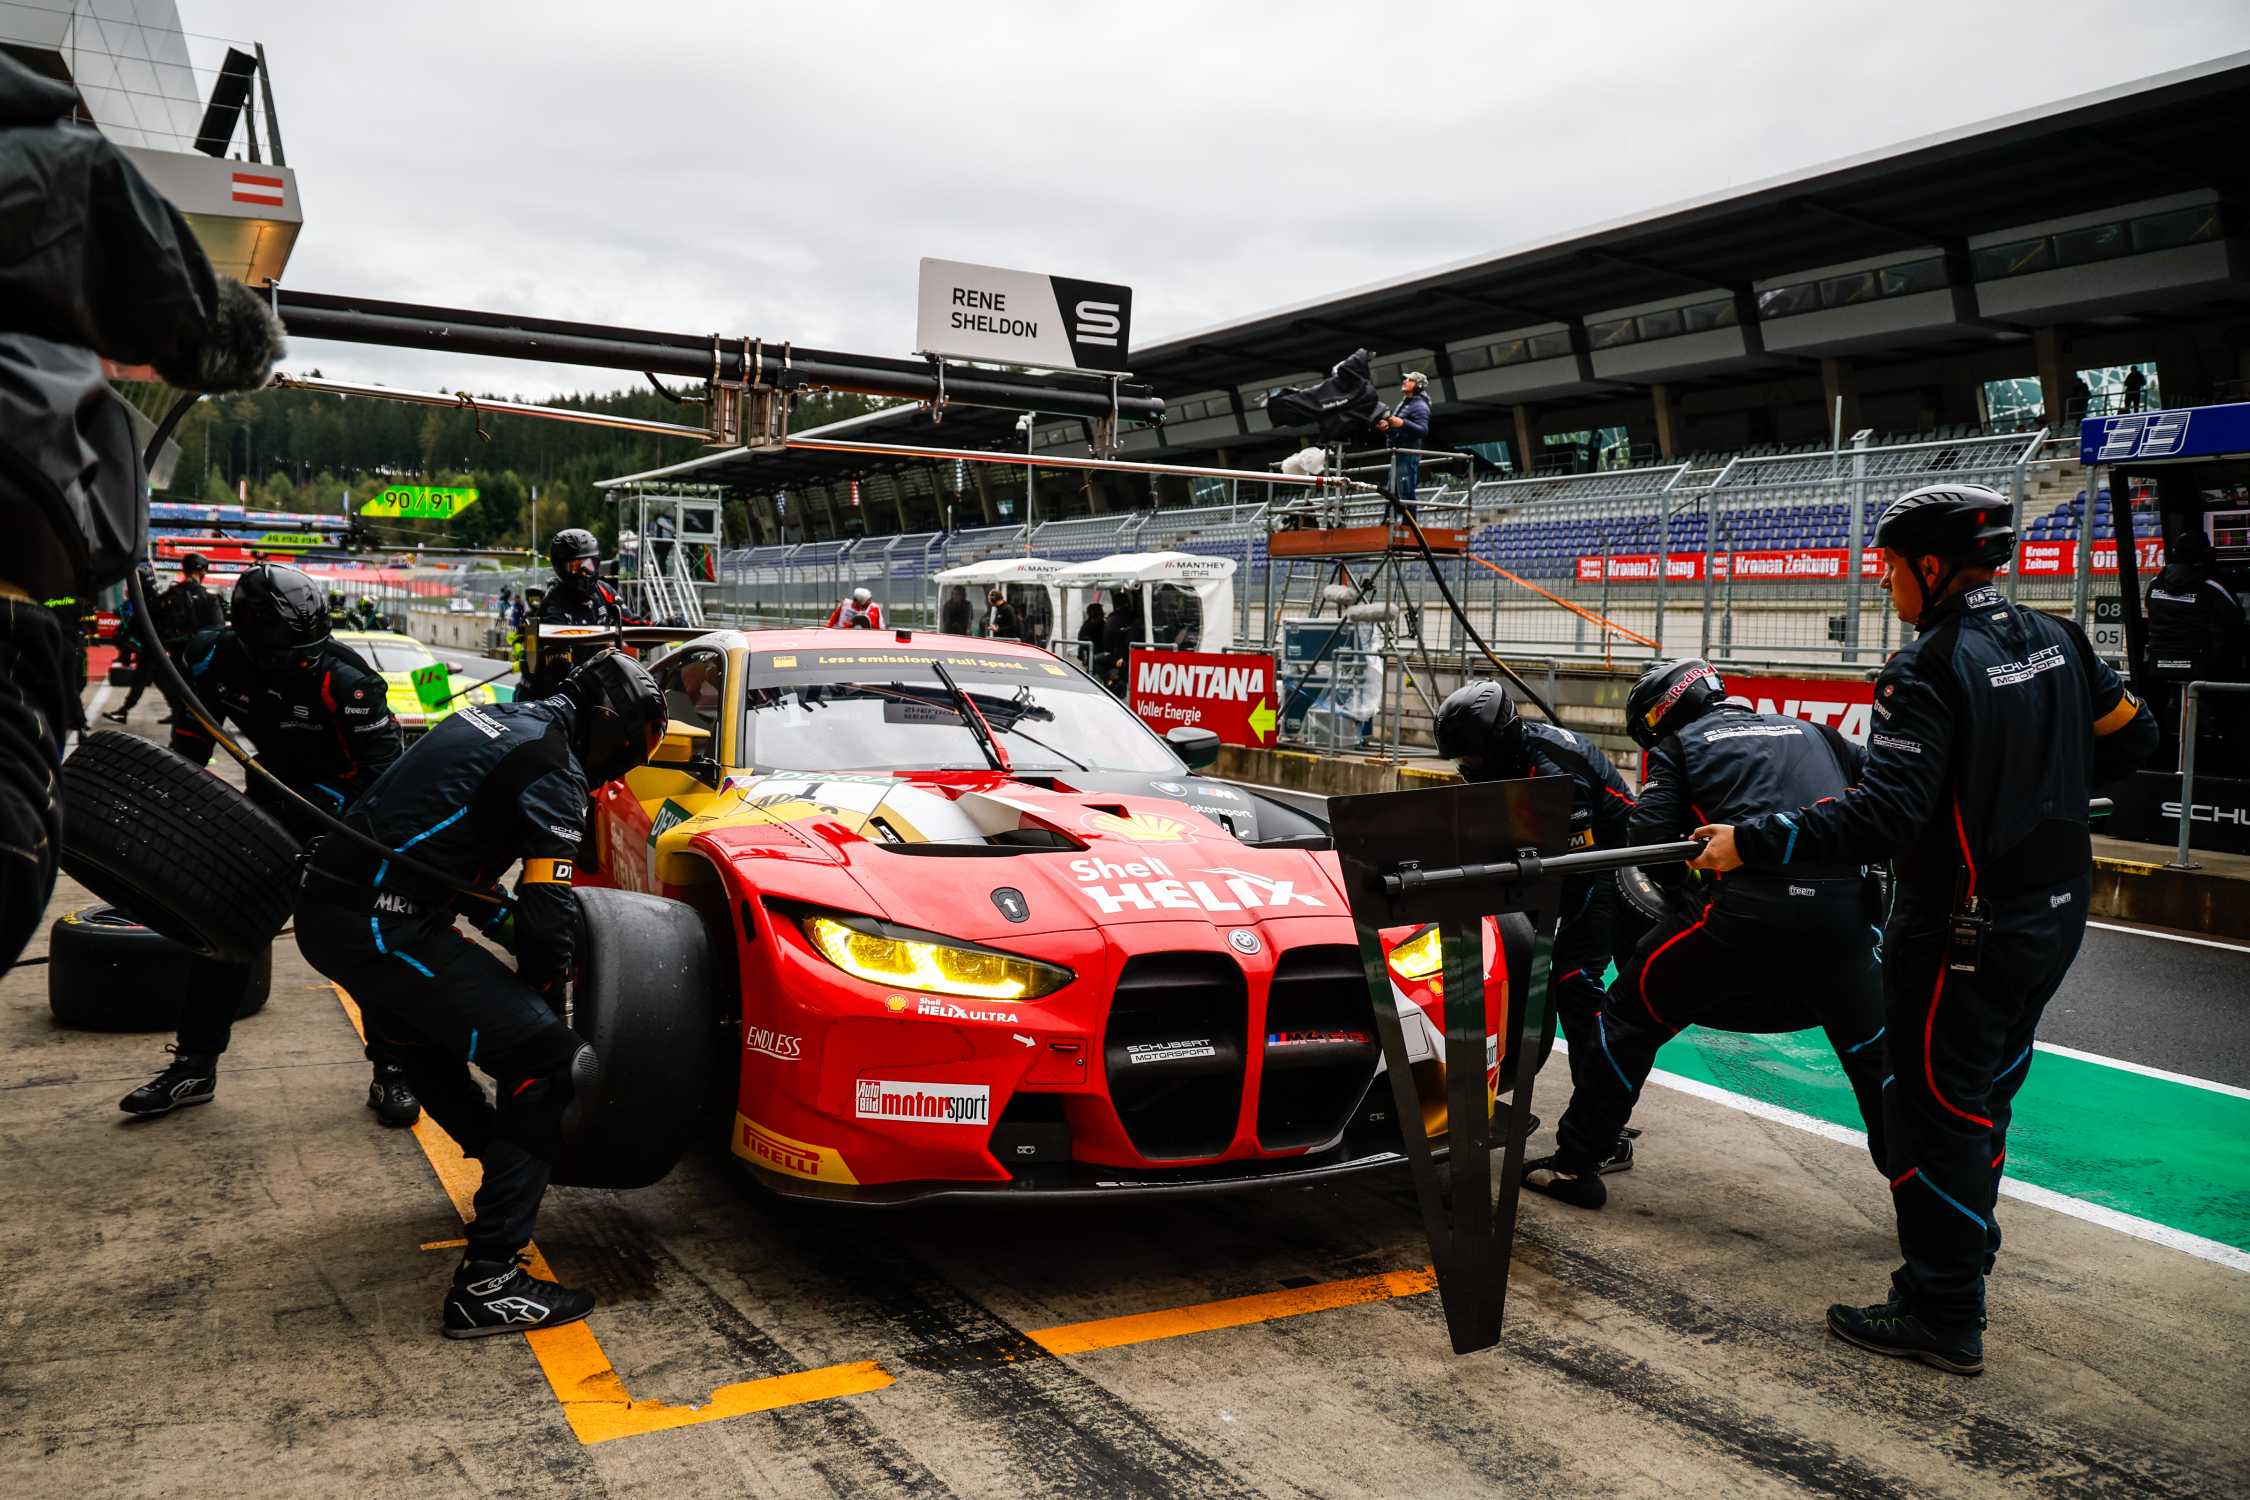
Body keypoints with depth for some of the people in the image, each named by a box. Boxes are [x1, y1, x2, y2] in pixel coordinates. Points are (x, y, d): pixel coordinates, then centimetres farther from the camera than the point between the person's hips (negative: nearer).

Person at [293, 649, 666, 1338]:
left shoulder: (491, 716, 17)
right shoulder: (554, 769, -9)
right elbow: (548, 911, -13)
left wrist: (502, 921, 25)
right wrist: (543, 987, 6)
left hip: (322, 903, 10)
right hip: (382, 927, -10)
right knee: (543, 1064, -9)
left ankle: (503, 1157, 53)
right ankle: (488, 1283, -9)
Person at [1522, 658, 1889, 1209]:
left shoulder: (1677, 745, 14)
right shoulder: (1810, 733, 26)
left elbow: (1648, 838, 2)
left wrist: (1682, 887, 19)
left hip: (1742, 911, -3)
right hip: (1841, 910, 3)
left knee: (1630, 1016, 14)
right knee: (1874, 1048, 24)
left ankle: (1576, 1164, 18)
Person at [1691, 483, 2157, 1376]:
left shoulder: (1929, 670, -22)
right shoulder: (2056, 642, 3)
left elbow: (1881, 819, -30)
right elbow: (2129, 735, 15)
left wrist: (1748, 844, -27)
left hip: (1963, 934, -9)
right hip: (2055, 915, 9)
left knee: (1934, 1111, 2)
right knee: (1986, 1092, 24)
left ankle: (1943, 1317, 11)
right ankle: (1969, 1249, 43)